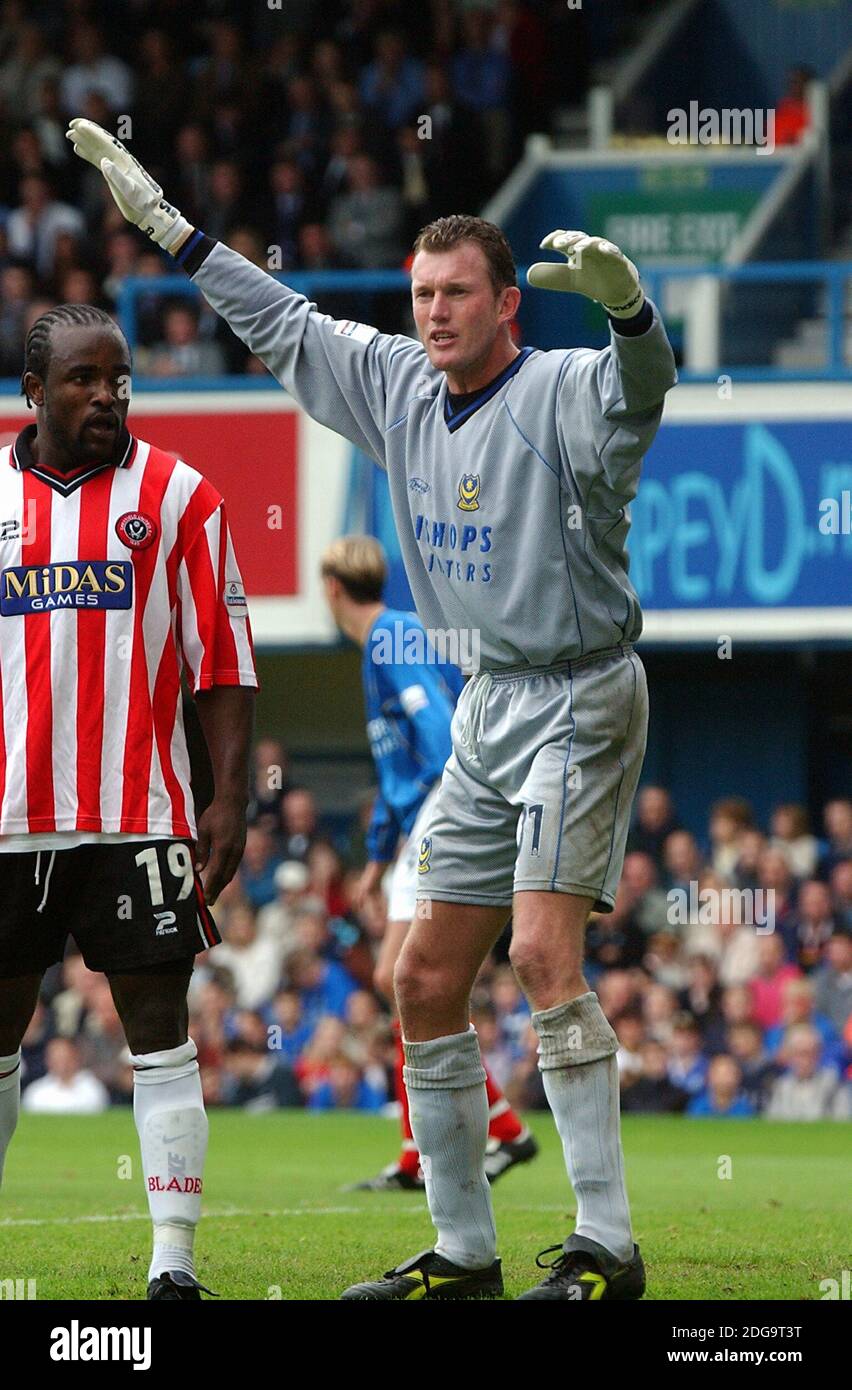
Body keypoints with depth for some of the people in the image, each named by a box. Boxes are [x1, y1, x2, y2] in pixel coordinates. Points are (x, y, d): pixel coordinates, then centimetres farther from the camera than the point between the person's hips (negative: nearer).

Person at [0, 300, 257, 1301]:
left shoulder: (176, 496, 1)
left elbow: (223, 664, 2)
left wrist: (230, 797, -6)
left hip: (137, 811, -2)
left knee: (158, 1023, -4)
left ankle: (174, 1259, -4)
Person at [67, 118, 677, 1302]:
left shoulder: (562, 392, -15)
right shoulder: (399, 385, 7)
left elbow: (642, 383, -36)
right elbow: (283, 326, 20)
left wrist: (623, 302, -58)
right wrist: (165, 223, 20)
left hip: (581, 702, -8)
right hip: (487, 709, 8)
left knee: (542, 951, -22)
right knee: (426, 980, 5)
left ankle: (607, 1247, -23)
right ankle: (464, 1251, 13)